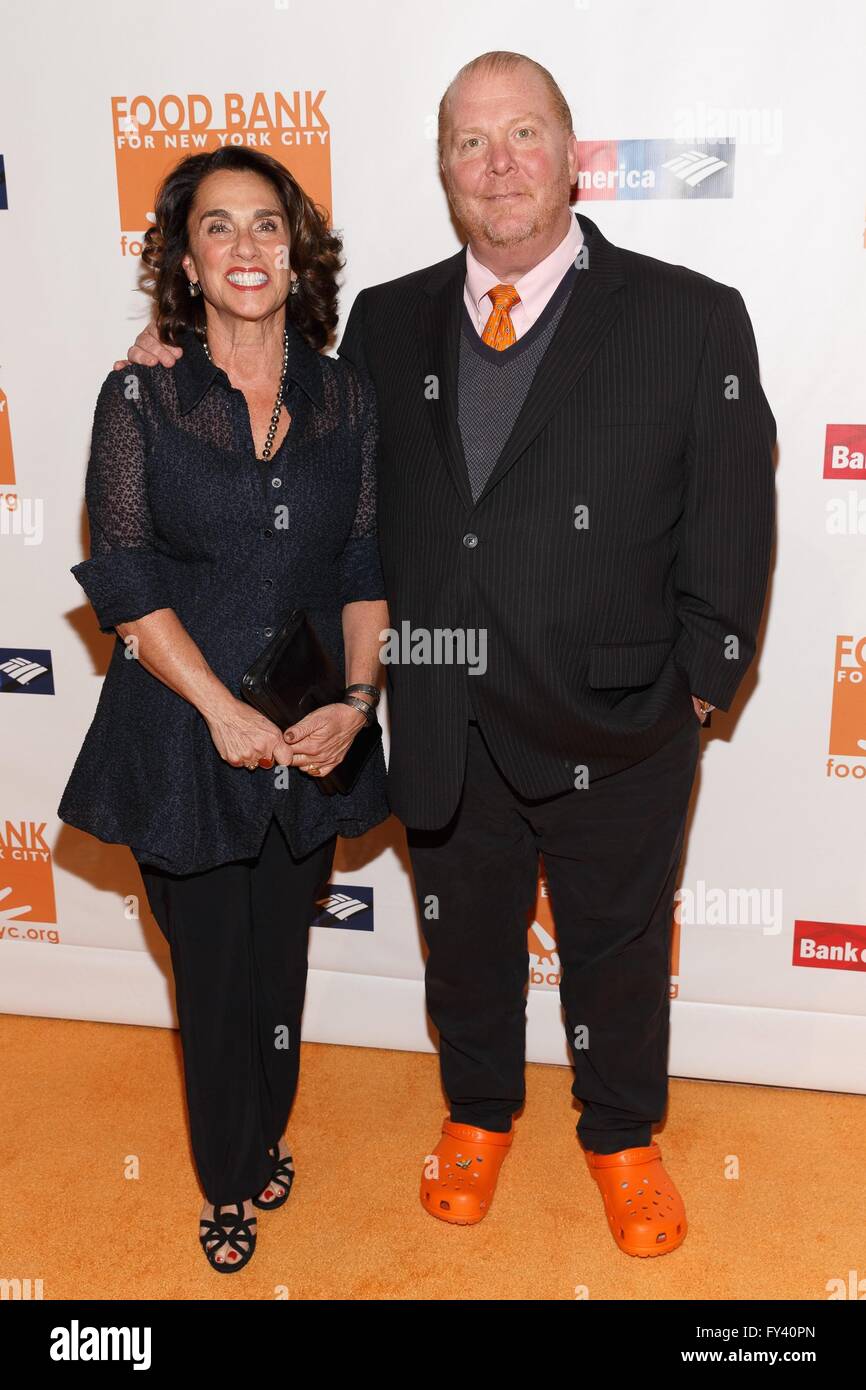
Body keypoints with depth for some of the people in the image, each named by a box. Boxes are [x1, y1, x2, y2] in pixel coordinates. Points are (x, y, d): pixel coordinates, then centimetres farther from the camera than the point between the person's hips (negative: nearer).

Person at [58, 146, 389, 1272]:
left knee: (282, 957, 17)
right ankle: (229, 1182, 37)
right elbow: (124, 580, -9)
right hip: (185, 733, -2)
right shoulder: (140, 398, -6)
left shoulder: (346, 396, 2)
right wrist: (225, 710, -16)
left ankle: (266, 1141, 45)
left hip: (313, 741, 3)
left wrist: (355, 699, -10)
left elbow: (368, 566, 4)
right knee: (214, 966, 12)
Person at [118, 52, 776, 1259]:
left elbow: (731, 530, -7)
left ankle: (623, 1138, 46)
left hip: (614, 729, -2)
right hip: (442, 731, 3)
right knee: (465, 937, 21)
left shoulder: (691, 318, -8)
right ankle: (478, 1115, 50)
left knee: (618, 944, 18)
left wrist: (696, 688, -8)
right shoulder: (387, 322, 3)